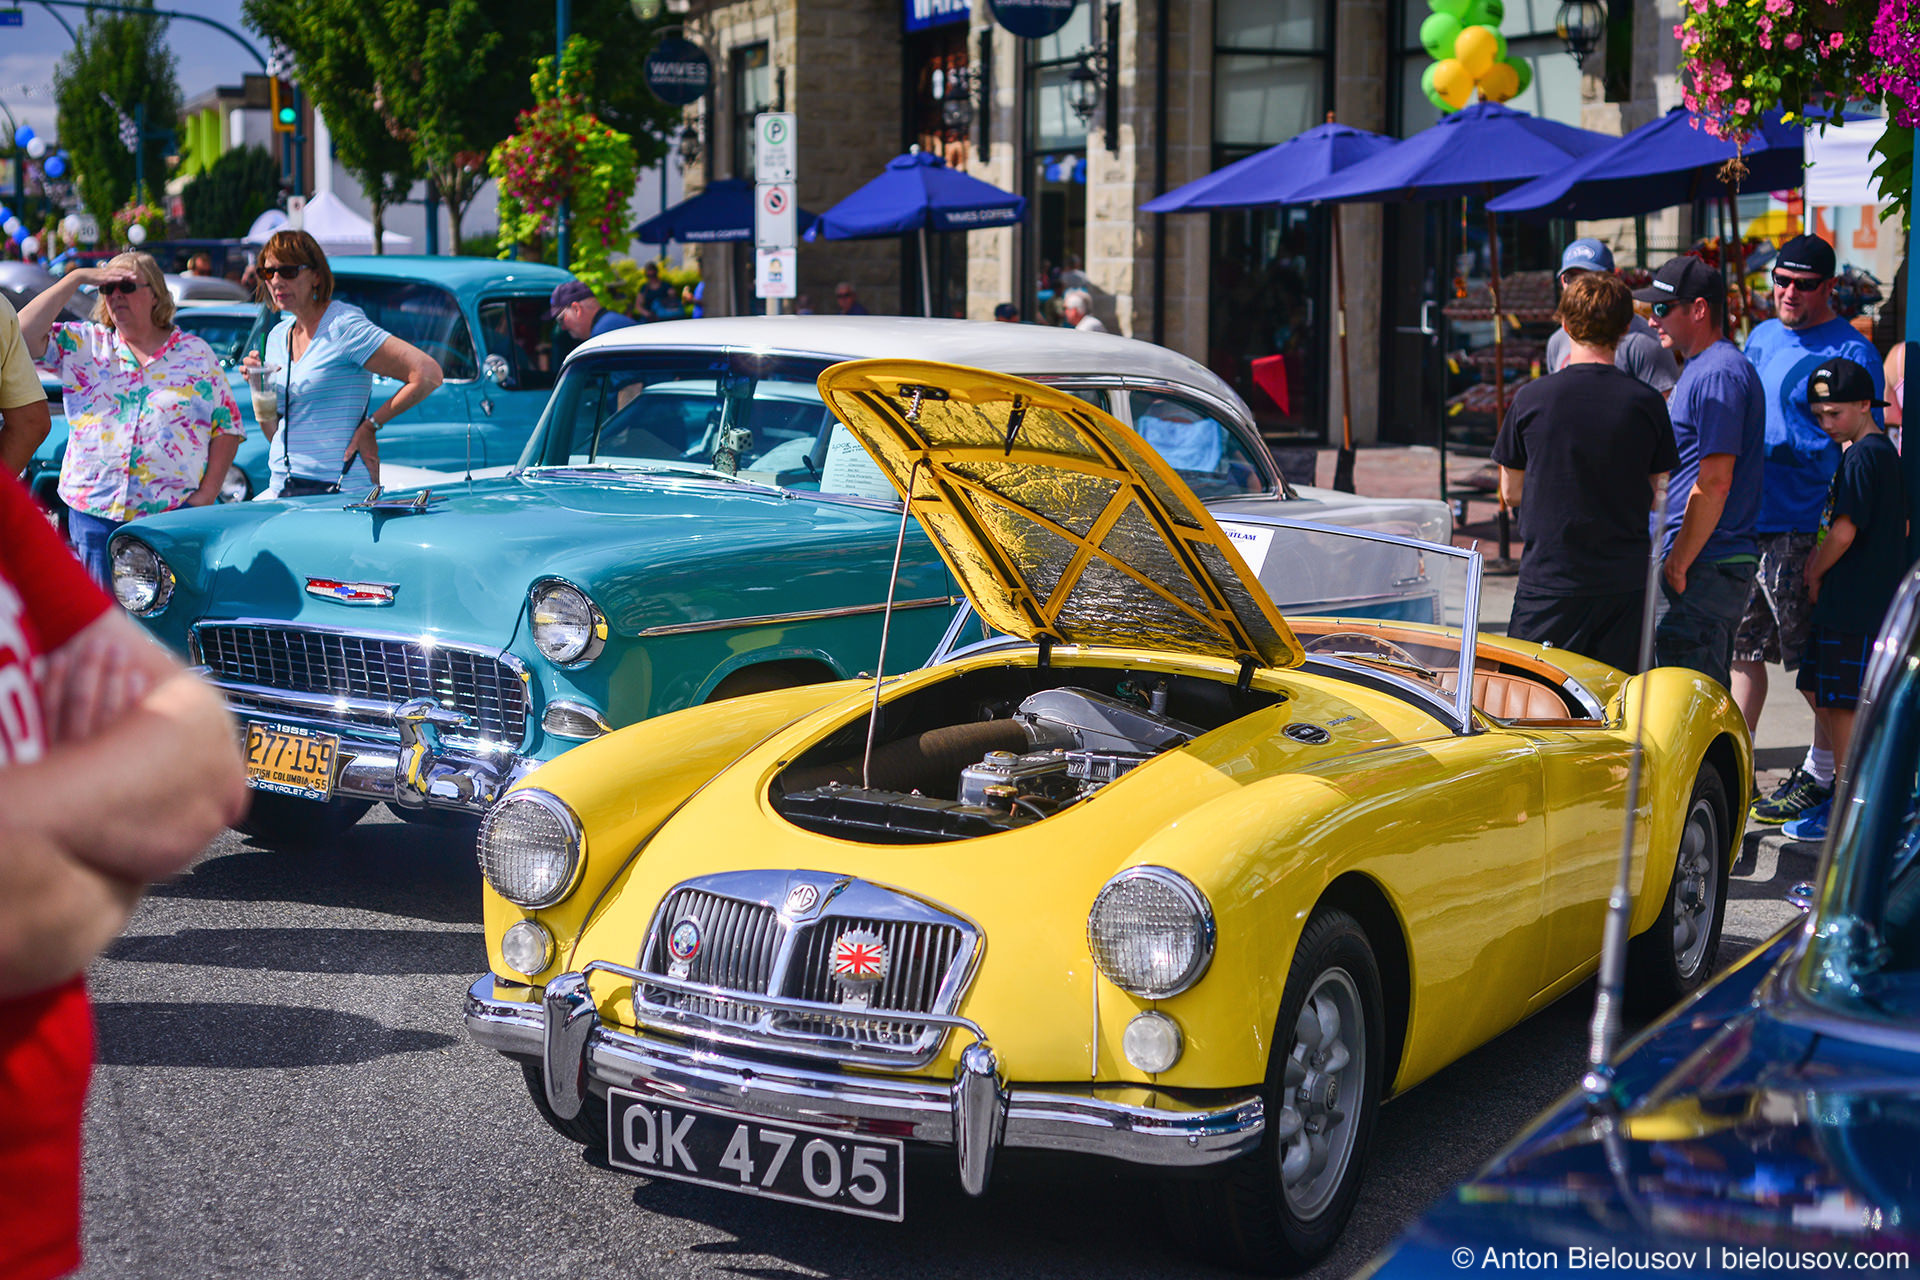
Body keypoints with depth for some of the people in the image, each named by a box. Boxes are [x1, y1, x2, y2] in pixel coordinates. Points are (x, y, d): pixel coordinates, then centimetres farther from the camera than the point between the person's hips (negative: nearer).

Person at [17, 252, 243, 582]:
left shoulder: (197, 354, 7)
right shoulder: (82, 345, 11)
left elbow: (228, 428, 6)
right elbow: (24, 334, -4)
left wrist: (208, 492, -6)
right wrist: (76, 278, -2)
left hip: (174, 513, -2)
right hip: (94, 513, 2)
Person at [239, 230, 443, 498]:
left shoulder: (343, 327, -8)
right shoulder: (277, 336, 15)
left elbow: (428, 375, -17)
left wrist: (371, 426, -11)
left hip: (338, 489, -7)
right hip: (280, 488, 7)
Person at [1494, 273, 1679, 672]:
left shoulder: (1530, 399, -7)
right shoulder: (1647, 402, -3)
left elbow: (1511, 492, 4)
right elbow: (1651, 495, 7)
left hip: (1548, 580, -2)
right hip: (1625, 581, 2)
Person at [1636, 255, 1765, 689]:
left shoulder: (1719, 374, -15)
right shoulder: (1700, 368, 19)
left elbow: (1714, 482, -21)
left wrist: (1678, 564, -18)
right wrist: (1676, 560, 20)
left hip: (1703, 571, -11)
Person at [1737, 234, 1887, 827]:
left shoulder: (1852, 352, -7)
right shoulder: (1761, 338, 15)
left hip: (1804, 528, -7)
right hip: (1744, 516, 7)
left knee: (1816, 659, 1)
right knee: (1744, 648, 10)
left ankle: (1821, 773, 14)